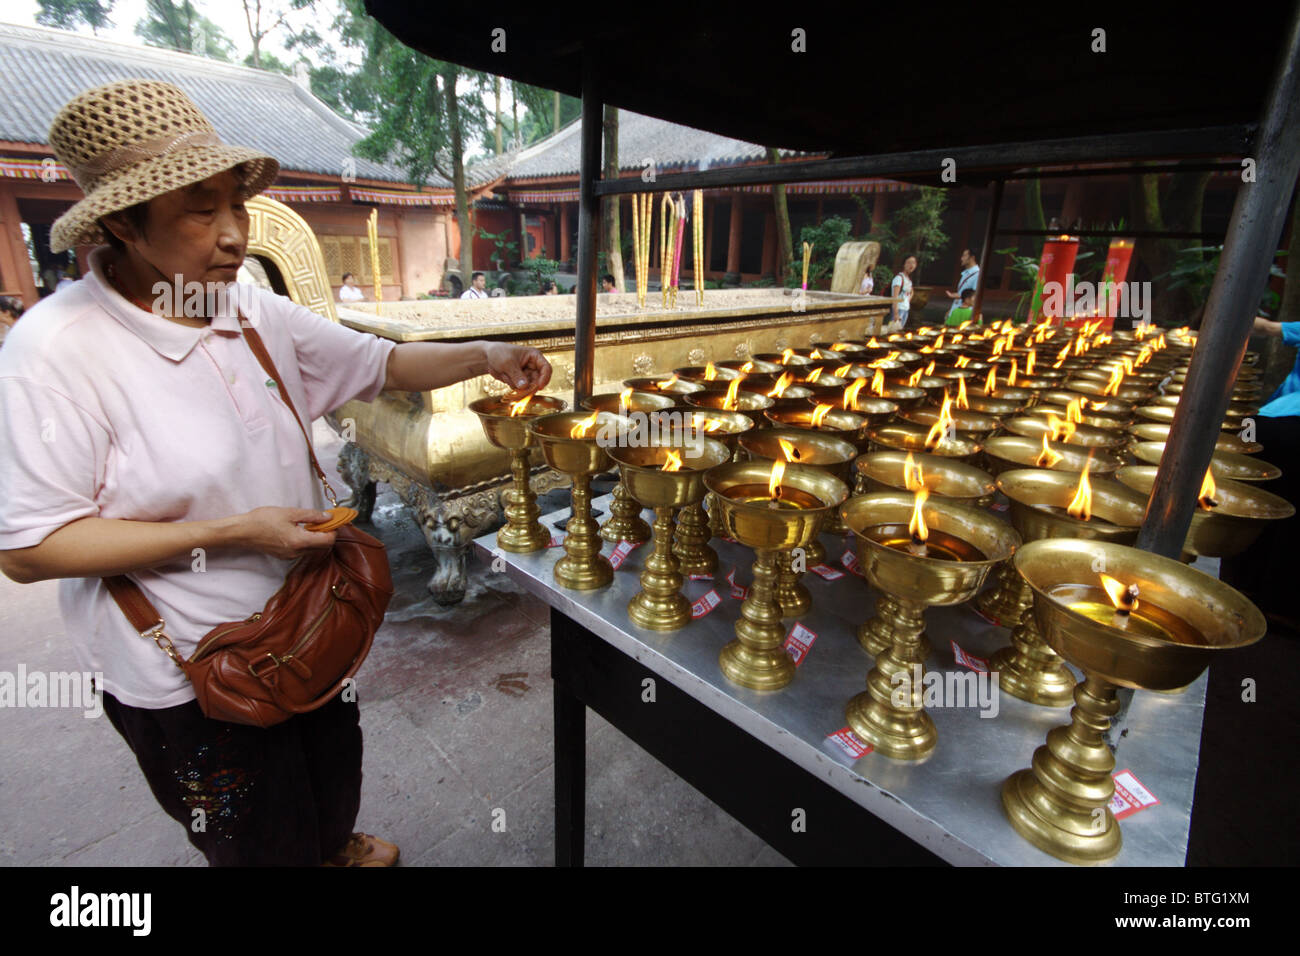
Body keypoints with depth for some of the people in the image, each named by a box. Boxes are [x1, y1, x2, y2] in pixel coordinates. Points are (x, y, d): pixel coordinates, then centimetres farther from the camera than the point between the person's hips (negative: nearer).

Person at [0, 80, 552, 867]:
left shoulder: (253, 310, -3)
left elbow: (381, 363, 2)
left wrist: (484, 356, -13)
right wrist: (229, 532, -26)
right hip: (186, 673, -6)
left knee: (331, 778, 31)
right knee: (258, 843, 19)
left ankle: (333, 848, 61)